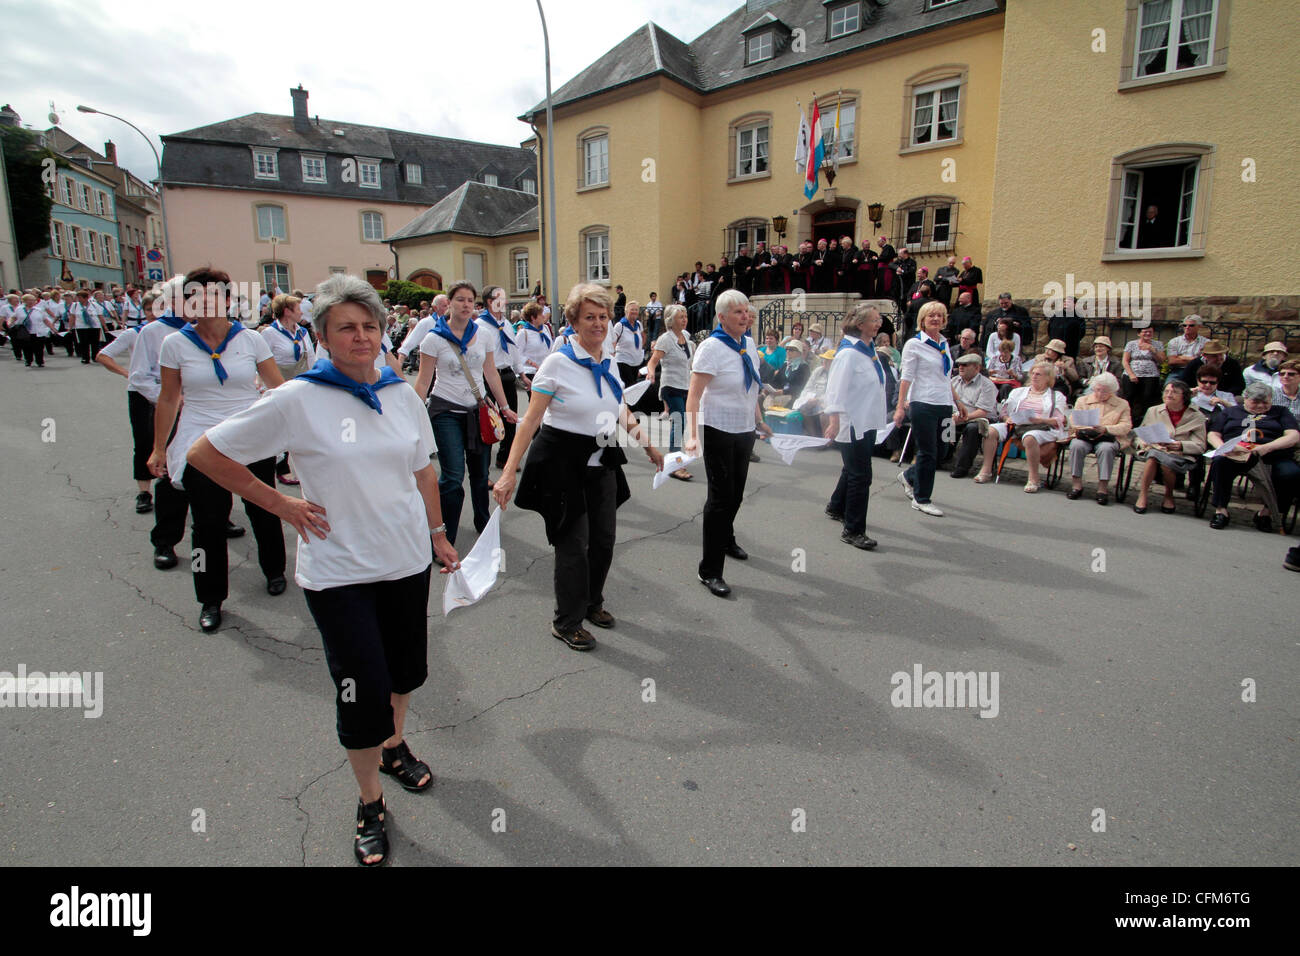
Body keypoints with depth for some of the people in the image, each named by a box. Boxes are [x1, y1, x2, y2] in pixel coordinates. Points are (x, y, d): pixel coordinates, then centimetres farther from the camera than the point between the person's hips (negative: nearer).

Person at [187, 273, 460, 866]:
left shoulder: (402, 395, 1)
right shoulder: (297, 400, -13)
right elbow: (206, 454, -6)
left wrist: (438, 535, 14)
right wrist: (282, 506, -8)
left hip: (408, 561, 5)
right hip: (339, 572, -4)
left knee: (406, 669, 19)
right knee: (363, 692, 0)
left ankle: (394, 746, 49)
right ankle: (370, 802, 25)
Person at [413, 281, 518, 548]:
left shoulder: (483, 335, 7)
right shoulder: (434, 338, -3)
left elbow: (491, 374, 14)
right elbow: (423, 381, -2)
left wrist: (504, 407, 14)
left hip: (478, 410, 4)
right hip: (446, 412, -4)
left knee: (480, 472, 7)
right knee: (453, 476, -11)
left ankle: (482, 523, 29)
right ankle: (444, 539, -1)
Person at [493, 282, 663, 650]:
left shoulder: (608, 363, 6)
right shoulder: (558, 362, -13)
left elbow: (622, 413, 19)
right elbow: (531, 419, -16)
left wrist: (647, 444, 16)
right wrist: (509, 472, -22)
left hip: (601, 461, 6)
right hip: (563, 461, -6)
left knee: (604, 537, 12)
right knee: (573, 543, -1)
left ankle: (592, 603, 36)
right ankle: (566, 622, 18)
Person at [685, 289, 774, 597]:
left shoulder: (748, 344, 6)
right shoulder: (712, 347, -17)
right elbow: (694, 394, -22)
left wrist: (759, 421, 22)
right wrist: (692, 436, -31)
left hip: (744, 430, 7)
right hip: (718, 430, -7)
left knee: (736, 493, 20)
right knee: (720, 497, -5)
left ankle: (726, 540, 45)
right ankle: (709, 571, 3)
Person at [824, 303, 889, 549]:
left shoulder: (869, 349, 11)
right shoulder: (848, 353, -19)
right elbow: (836, 388, -24)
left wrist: (883, 416, 25)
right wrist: (834, 420, -32)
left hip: (867, 423, 10)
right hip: (852, 424, -10)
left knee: (854, 470, 22)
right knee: (860, 476, -6)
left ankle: (836, 508, 42)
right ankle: (853, 531, 3)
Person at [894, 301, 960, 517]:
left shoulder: (944, 344, 14)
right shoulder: (914, 344, -5)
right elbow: (906, 377, -9)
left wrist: (957, 401, 22)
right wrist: (900, 406, -15)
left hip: (944, 405, 7)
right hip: (923, 404, -7)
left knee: (940, 452, 10)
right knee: (928, 453, -3)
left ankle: (908, 477, 35)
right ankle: (921, 500, 10)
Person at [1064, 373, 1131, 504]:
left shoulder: (1122, 404, 16)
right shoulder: (1082, 400, 20)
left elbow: (1126, 426, 2)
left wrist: (1105, 429, -14)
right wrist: (1087, 429, -12)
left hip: (1108, 438, -1)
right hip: (1084, 436, 1)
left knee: (1106, 448, -36)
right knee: (1076, 445, -33)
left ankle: (1103, 487, -30)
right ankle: (1076, 484, -26)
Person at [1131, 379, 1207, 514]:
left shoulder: (1197, 417, 10)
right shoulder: (1153, 411, 17)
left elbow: (1200, 446, 0)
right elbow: (1138, 436, 14)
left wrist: (1181, 446, -21)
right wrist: (1142, 443, -11)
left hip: (1181, 456, -1)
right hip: (1152, 451, 2)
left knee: (1166, 461, -36)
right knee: (1153, 455, -36)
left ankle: (1169, 496, -8)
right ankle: (1142, 496, -29)